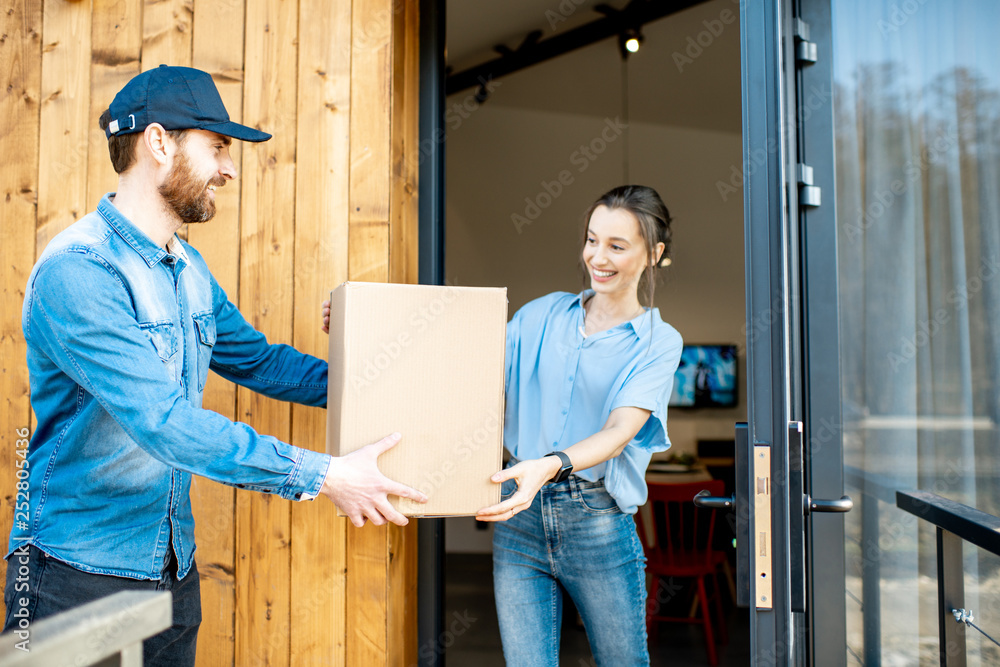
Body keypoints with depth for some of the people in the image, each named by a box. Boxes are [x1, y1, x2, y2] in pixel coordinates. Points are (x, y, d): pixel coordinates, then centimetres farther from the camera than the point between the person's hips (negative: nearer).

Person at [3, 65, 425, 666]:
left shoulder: (190, 270, 8)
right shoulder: (77, 271, -22)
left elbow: (259, 360, 19)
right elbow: (164, 422, -28)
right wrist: (322, 475, -26)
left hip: (175, 569, 8)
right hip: (81, 576, -8)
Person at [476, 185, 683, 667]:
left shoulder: (658, 342, 1)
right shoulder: (542, 314, 9)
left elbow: (620, 430, -13)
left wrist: (551, 465, -32)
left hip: (596, 522, -2)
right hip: (520, 514, 2)